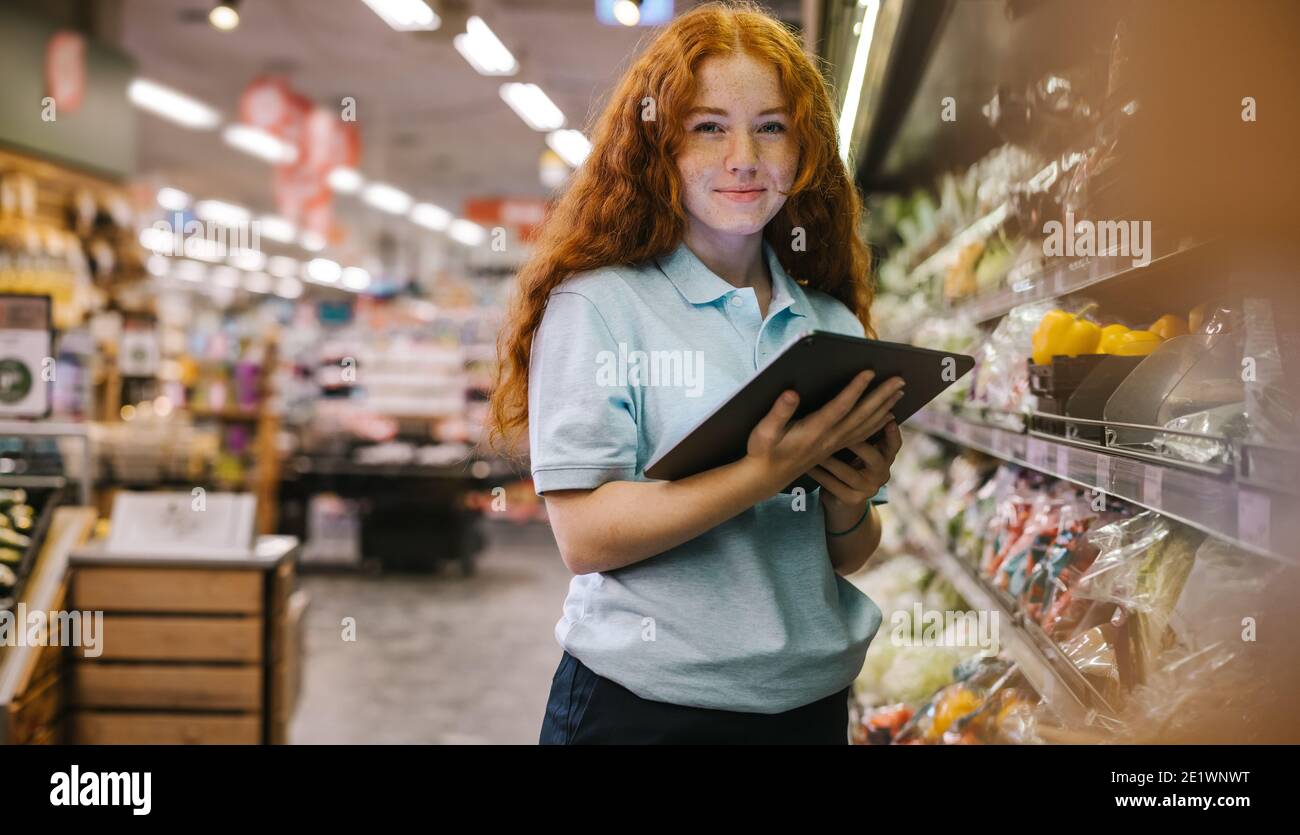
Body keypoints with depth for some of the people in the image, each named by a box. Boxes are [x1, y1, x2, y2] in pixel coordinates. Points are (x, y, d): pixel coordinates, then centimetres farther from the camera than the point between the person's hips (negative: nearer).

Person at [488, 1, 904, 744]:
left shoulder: (834, 326, 5)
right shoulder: (597, 304, -8)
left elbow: (849, 557, 11)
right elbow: (584, 535, -16)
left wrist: (851, 508, -10)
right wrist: (765, 475, -25)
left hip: (810, 702, 5)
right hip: (645, 707, -4)